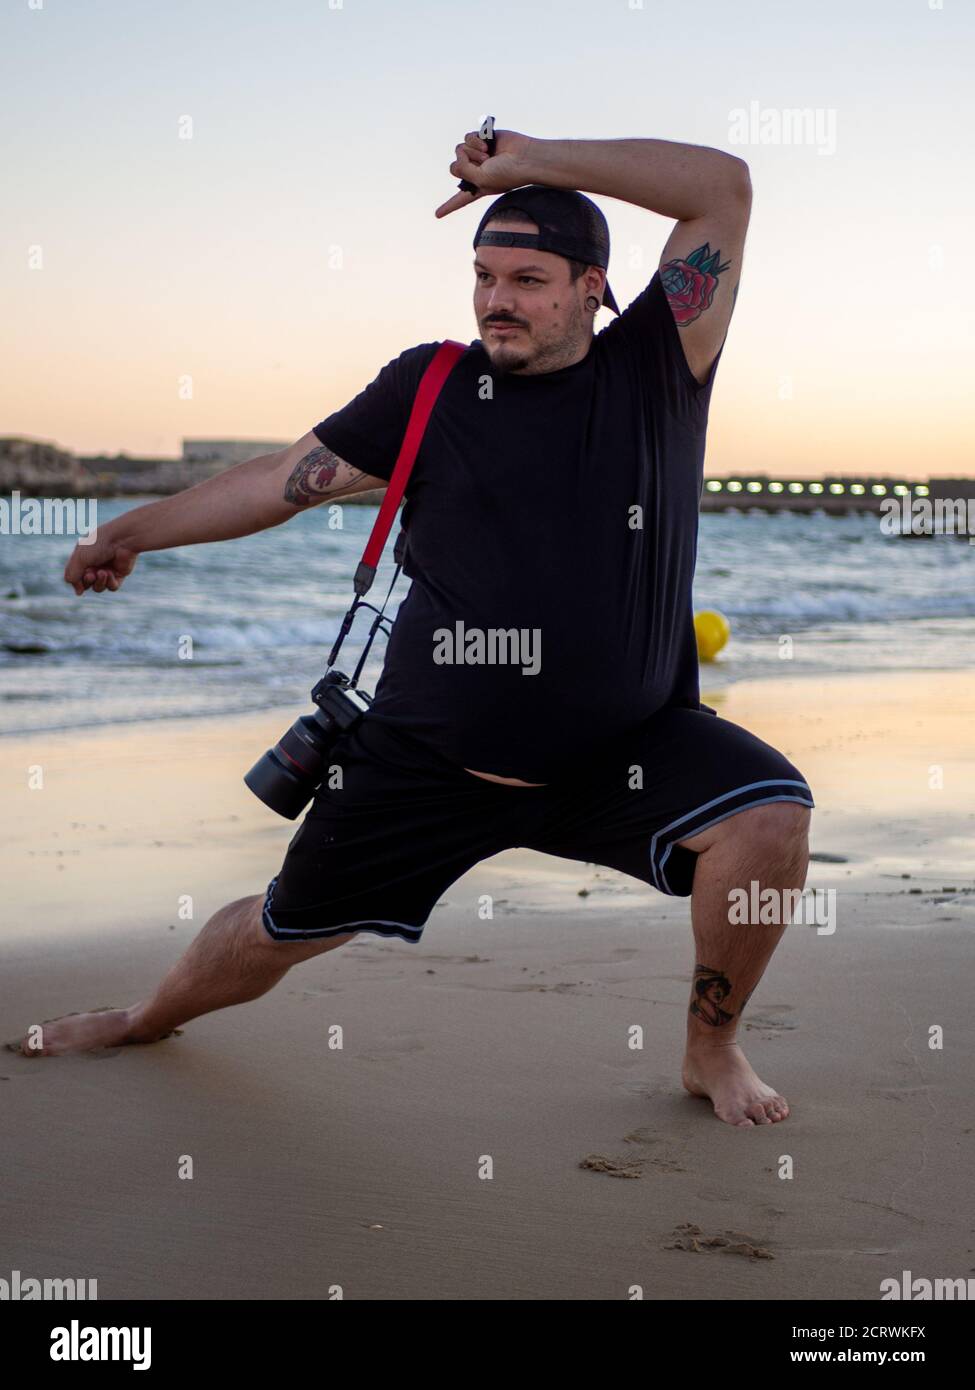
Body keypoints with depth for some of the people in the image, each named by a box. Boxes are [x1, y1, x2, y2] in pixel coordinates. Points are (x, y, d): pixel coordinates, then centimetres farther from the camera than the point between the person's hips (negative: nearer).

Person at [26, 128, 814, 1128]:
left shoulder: (656, 368, -2)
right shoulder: (429, 386, 1)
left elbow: (724, 188, -9)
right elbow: (286, 478, 8)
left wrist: (531, 161, -10)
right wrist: (134, 531, 14)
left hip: (627, 751, -1)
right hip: (430, 756, 1)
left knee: (771, 816, -25)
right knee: (281, 930, 11)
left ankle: (712, 1049, 0)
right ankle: (149, 1019, 45)